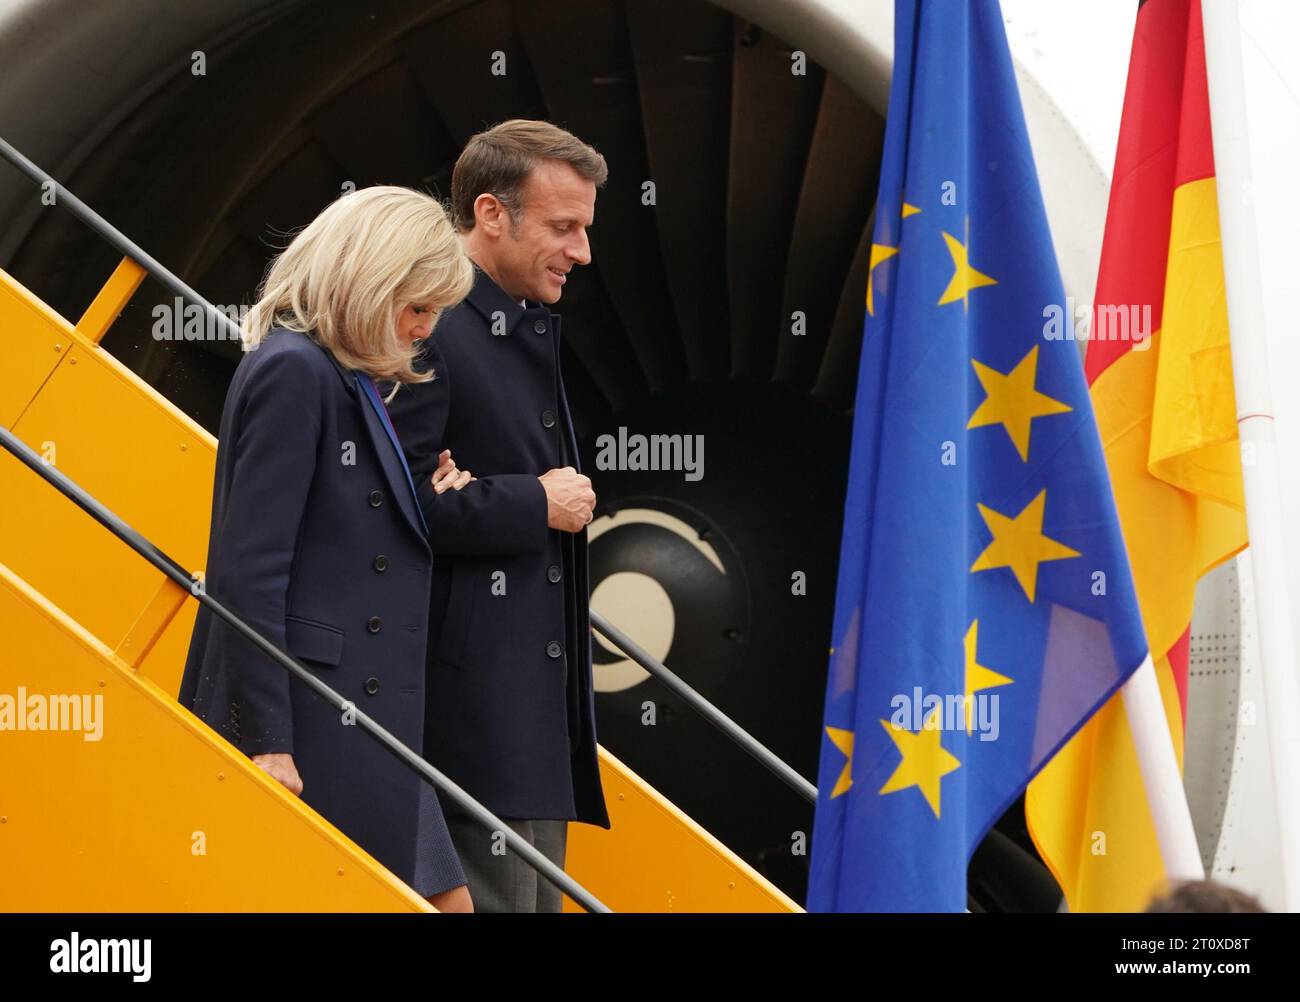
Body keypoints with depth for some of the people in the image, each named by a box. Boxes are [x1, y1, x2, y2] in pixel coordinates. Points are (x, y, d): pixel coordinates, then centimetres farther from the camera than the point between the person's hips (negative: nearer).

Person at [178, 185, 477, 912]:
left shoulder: (350, 380, 15)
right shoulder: (294, 372, -13)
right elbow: (249, 571, -18)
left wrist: (424, 510, 3)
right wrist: (268, 742, -20)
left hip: (365, 726, 10)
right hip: (307, 729, -10)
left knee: (443, 896, 9)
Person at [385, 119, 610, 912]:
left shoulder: (530, 331, 19)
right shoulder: (426, 331, -14)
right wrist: (536, 504, -15)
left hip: (540, 695, 10)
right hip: (472, 702, -10)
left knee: (541, 893, 11)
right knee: (492, 893, -11)